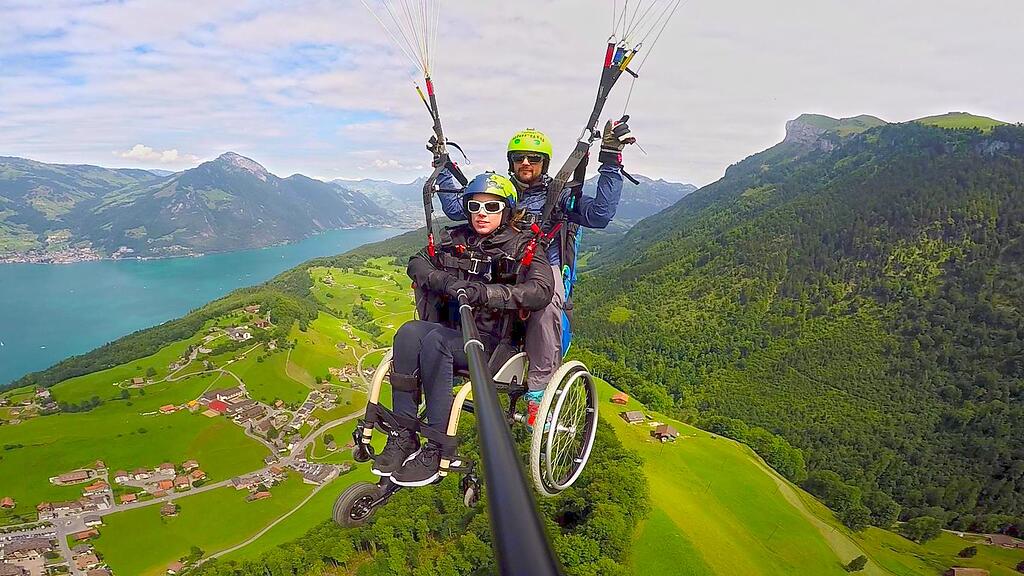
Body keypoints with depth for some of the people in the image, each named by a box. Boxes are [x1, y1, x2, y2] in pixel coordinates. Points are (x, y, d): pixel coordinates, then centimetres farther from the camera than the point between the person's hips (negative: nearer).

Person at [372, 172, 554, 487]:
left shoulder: (522, 247, -3)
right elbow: (418, 263, 6)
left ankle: (437, 449, -25)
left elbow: (541, 290, -20)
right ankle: (402, 435, -21)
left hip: (494, 342, -4)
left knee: (434, 340, -32)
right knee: (409, 332, -27)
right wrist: (444, 280, -15)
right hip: (452, 330, 5)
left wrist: (486, 292, -32)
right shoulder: (456, 239, 13)